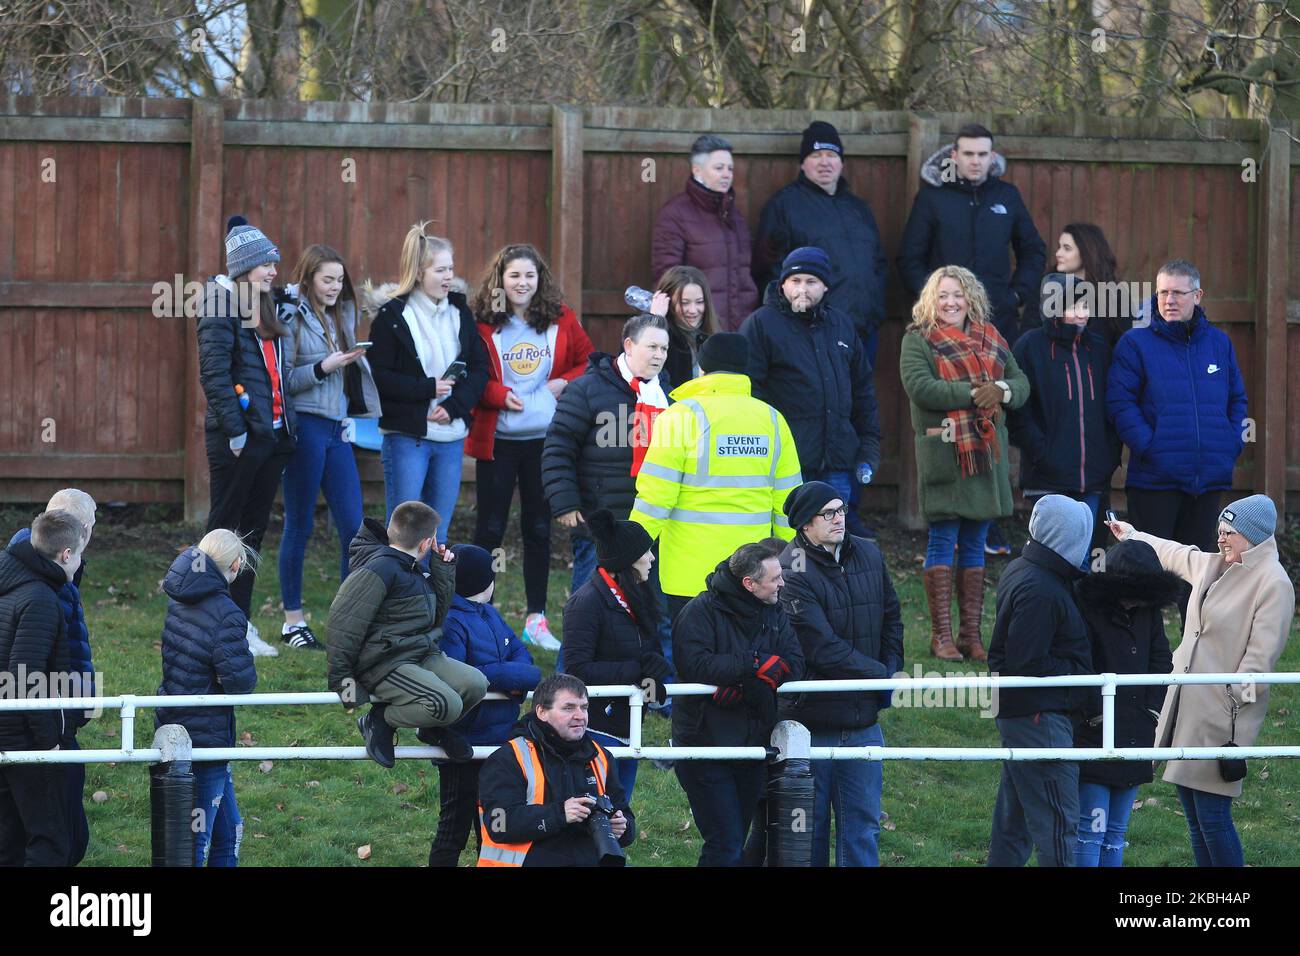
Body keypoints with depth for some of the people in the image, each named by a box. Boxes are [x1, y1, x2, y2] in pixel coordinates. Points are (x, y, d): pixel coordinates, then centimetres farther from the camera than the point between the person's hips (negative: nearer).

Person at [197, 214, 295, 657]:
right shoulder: (222, 306, -10)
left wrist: (287, 428, 14)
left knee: (254, 531, 10)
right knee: (226, 528, -2)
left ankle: (241, 624, 15)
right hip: (239, 437, -8)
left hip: (274, 433, 8)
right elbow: (214, 373, -16)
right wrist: (235, 431, -19)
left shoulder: (269, 306, 15)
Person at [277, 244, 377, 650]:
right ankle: (293, 621, 9)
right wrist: (323, 368, -18)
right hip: (305, 428, -7)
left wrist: (351, 361, 5)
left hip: (337, 427, 7)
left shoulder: (341, 315, 16)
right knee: (299, 525, 1)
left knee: (353, 526, 1)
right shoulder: (292, 316, -6)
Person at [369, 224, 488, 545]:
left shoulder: (460, 312, 9)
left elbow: (480, 368, 7)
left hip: (451, 438, 5)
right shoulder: (392, 317, -6)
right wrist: (428, 389, -16)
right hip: (406, 437, -5)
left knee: (437, 539, 8)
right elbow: (379, 377, -11)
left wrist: (455, 405, -9)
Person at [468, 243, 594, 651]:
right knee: (490, 529, 1)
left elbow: (587, 360, 14)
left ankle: (536, 618, 16)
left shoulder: (560, 320, 4)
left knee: (539, 529, 9)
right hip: (497, 440, -3)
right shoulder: (483, 323, -5)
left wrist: (566, 383, -5)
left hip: (545, 439, 3)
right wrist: (499, 395, -18)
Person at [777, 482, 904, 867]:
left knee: (863, 822, 8)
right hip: (812, 718, -5)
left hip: (863, 721, 5)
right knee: (809, 825, 5)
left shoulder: (868, 555, 7)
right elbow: (823, 648, -19)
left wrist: (892, 667, 5)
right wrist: (882, 677, -13)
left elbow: (891, 617, 22)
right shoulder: (793, 572, -14)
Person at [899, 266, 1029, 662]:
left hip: (987, 451, 5)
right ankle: (941, 635, 0)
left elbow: (1021, 382, 12)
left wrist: (1001, 391, -11)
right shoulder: (917, 340, 0)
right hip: (942, 451, -5)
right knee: (942, 541, -3)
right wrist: (971, 393, -18)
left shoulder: (991, 340, 15)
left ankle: (971, 633, 12)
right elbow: (920, 387, -15)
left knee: (974, 544, 8)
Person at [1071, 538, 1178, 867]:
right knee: (1091, 828, -10)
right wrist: (1096, 714, -16)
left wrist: (1153, 710, 4)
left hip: (1135, 739, 7)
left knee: (1116, 831, 11)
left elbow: (1162, 661, 15)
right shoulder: (1086, 608, -10)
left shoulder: (1148, 612, 10)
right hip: (1094, 739, -7)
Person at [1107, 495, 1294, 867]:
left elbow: (1260, 657, -16)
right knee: (1192, 810, 11)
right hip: (1187, 704, 9)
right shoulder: (1211, 566, 14)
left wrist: (1236, 701, -19)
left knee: (1211, 814, -10)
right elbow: (1172, 554, 36)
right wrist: (1131, 535, 50)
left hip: (1220, 712, -9)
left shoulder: (1273, 584, -12)